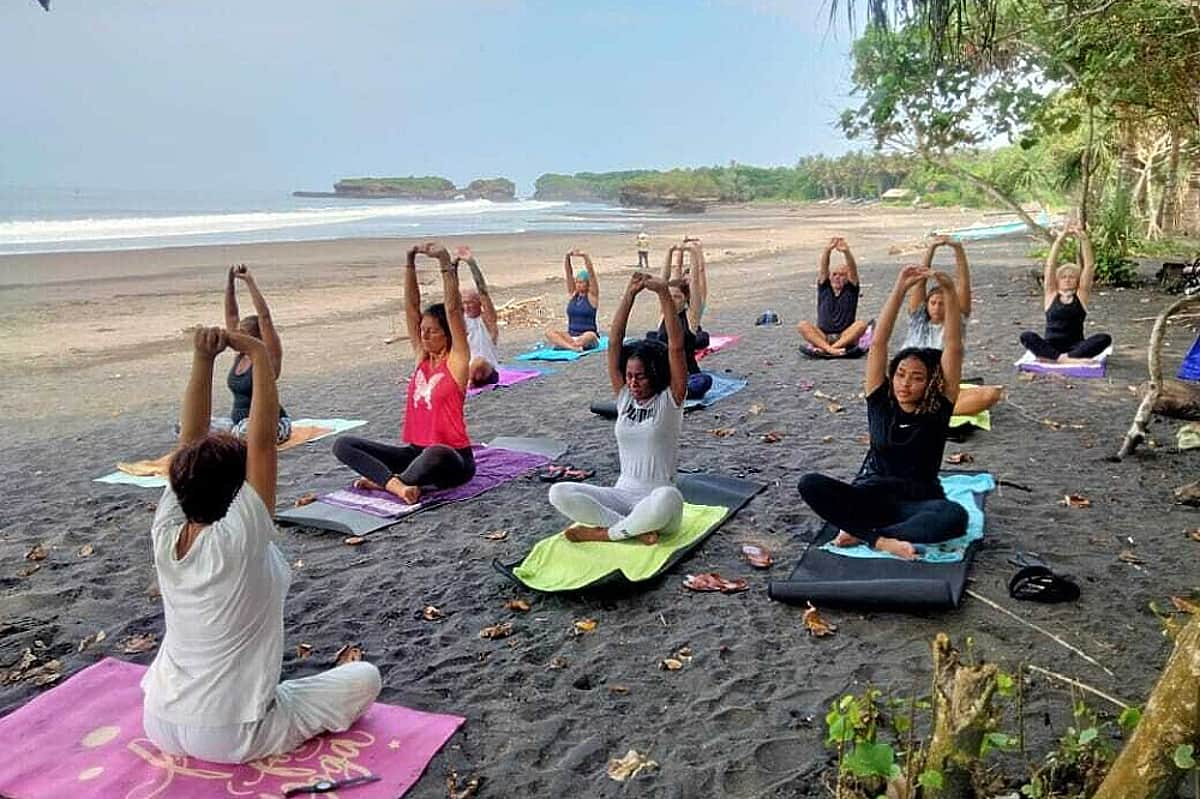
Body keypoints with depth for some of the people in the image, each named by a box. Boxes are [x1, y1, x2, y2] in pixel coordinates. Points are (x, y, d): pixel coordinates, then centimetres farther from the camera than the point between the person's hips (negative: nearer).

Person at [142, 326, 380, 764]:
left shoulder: (166, 535, -10)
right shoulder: (239, 540, -26)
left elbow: (190, 440, -7)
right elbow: (262, 441, -24)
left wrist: (203, 360, -13)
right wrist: (260, 356, -22)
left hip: (160, 726, 6)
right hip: (229, 739, -6)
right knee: (364, 678, 5)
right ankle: (264, 735, 5)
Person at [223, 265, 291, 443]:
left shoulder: (268, 357, -11)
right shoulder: (240, 354, 7)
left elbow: (265, 317, -22)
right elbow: (231, 315, 7)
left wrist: (250, 282, -23)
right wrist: (230, 281, -1)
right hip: (239, 423, 7)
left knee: (246, 431, -40)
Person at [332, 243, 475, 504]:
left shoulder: (456, 362, -7)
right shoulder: (422, 358, 9)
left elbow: (453, 310, -17)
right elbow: (411, 307, 4)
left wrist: (445, 262, -22)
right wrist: (410, 262, -3)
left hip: (453, 460, -7)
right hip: (416, 451, 7)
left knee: (435, 454, -44)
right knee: (343, 445, -6)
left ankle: (383, 480, -19)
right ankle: (396, 484, -27)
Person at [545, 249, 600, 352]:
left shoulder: (592, 296, 0)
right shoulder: (572, 294, 10)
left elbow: (591, 273, -12)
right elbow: (568, 274, 0)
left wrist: (585, 256, -22)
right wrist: (567, 257, -14)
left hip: (587, 336, -4)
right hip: (571, 335, 5)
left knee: (590, 336, -40)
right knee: (549, 332, -23)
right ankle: (573, 347, -43)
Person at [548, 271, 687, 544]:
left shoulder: (669, 400, -3)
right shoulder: (624, 397, 7)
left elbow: (676, 347, -16)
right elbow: (614, 342, -1)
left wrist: (664, 294, -22)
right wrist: (630, 294, -9)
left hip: (657, 500, -4)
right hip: (622, 495, 4)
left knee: (668, 498, -42)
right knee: (559, 493, -19)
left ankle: (604, 532, -20)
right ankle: (636, 529, -20)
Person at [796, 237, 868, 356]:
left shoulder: (851, 290, 9)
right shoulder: (824, 289, 12)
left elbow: (853, 269, -7)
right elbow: (822, 269, -3)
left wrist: (846, 252, -27)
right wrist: (827, 250, -22)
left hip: (846, 338, -1)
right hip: (822, 336, 1)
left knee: (861, 324, -29)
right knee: (803, 325, -24)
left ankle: (824, 348, -38)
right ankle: (829, 349, -42)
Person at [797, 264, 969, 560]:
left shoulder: (938, 408, -2)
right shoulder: (880, 401, 0)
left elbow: (953, 348, -12)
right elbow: (878, 344, -9)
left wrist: (950, 292, -21)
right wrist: (900, 289, -16)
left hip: (917, 501, -1)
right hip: (871, 495, 1)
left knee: (955, 516, -36)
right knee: (811, 484, -26)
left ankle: (862, 532, -27)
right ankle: (882, 540, -31)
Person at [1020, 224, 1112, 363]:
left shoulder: (1081, 295, 9)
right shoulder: (1051, 294, 9)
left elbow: (1089, 265, 0)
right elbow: (1050, 264, 0)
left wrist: (1083, 238, -10)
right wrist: (1061, 238, -9)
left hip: (1075, 346, 1)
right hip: (1051, 346, -1)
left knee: (1104, 338, -27)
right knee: (1026, 336, -28)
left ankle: (1051, 357, -35)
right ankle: (1064, 359, -39)